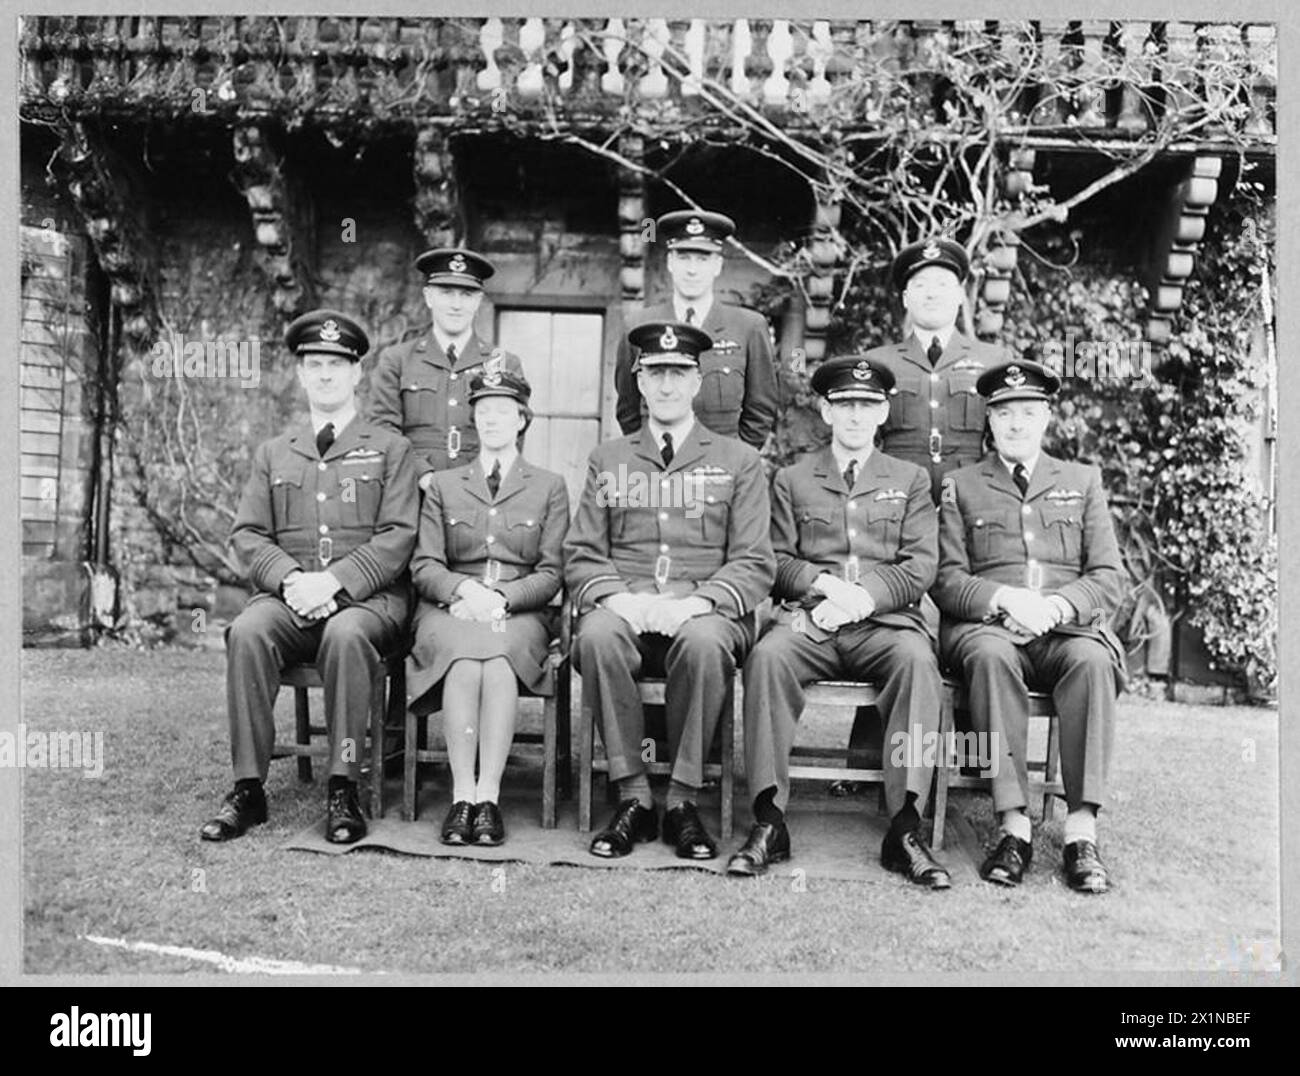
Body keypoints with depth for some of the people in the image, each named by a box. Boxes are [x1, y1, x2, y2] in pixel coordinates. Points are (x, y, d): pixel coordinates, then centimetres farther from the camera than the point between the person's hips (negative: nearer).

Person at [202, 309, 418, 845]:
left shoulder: (390, 448, 9)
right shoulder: (272, 454, 19)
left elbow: (398, 536, -2)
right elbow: (247, 535, 11)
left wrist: (335, 580, -16)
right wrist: (290, 579, -10)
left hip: (367, 596, -3)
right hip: (288, 593, 3)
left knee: (346, 634, -36)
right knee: (247, 631, -29)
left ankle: (344, 790, -27)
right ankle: (247, 789, -22)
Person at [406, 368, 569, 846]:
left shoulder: (549, 487, 15)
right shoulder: (442, 485, 18)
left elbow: (551, 573, 6)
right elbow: (424, 567, 8)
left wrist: (501, 597, -12)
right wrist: (465, 588, -13)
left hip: (521, 612, -1)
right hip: (450, 611, 1)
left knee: (496, 658, -35)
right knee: (464, 658, -34)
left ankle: (489, 796, -33)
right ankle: (462, 795, -31)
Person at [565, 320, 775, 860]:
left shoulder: (738, 461, 13)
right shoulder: (607, 459, 18)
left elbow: (754, 563, 4)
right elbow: (581, 554, 11)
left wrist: (698, 602, -14)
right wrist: (616, 597, -11)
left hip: (706, 610, -1)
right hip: (624, 607, 2)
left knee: (704, 640, -36)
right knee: (598, 635, -33)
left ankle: (683, 801, -20)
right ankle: (633, 798, -20)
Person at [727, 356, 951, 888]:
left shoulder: (910, 479, 18)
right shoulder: (791, 479, 18)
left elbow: (920, 567, 7)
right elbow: (778, 561, 10)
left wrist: (864, 595, -11)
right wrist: (825, 584, -10)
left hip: (886, 620, 0)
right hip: (808, 617, 0)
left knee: (917, 659, -34)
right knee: (767, 655, -33)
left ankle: (904, 828, -31)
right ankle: (769, 821, -29)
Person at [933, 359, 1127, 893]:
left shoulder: (1082, 481, 18)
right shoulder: (960, 486, 15)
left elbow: (1109, 579, 10)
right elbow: (947, 579, 5)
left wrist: (1057, 605, -11)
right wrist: (1004, 598, -15)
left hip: (1068, 628, 1)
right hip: (985, 626, -1)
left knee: (1094, 659, -33)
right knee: (991, 656, -36)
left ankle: (1081, 829, -32)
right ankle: (1013, 825, -32)